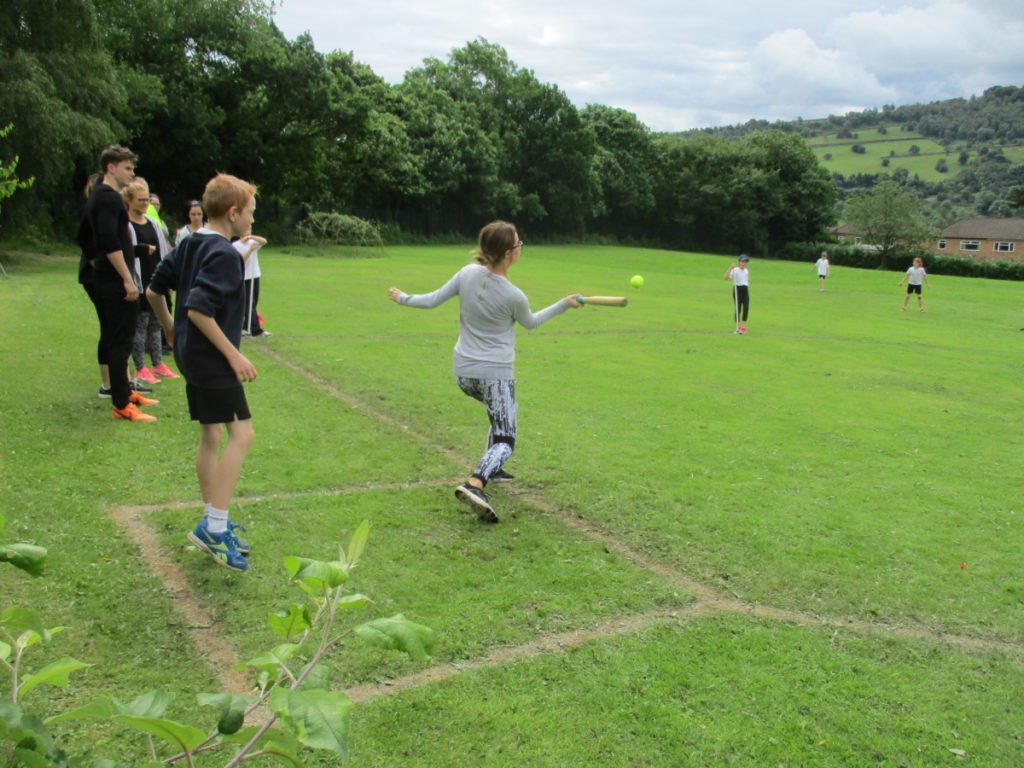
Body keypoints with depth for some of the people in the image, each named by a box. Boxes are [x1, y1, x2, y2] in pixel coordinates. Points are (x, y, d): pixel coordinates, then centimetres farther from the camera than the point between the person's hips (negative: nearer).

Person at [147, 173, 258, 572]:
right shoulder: (223, 254, -17)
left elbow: (153, 291, 15)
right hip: (212, 359, -10)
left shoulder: (190, 245, 11)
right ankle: (215, 527, -9)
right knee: (241, 434, -8)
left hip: (191, 355, 10)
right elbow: (199, 309, -26)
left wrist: (169, 328, 28)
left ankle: (213, 526, 21)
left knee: (210, 436, 14)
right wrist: (233, 353, -21)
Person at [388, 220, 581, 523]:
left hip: (463, 372, 7)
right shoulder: (514, 297, -16)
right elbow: (530, 322, 6)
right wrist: (564, 304, 16)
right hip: (495, 373, -6)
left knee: (501, 413, 32)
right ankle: (474, 484, -31)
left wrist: (403, 298, 20)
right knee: (505, 441, -6)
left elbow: (433, 300, 2)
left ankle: (490, 469, 34)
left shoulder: (468, 273, -6)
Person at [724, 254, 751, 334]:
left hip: (745, 289, 5)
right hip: (737, 289, -5)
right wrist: (730, 268, -30)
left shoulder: (746, 271, 12)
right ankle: (738, 327, 6)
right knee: (738, 309, -3)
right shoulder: (735, 270, -8)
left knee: (746, 308, -6)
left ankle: (743, 326, 2)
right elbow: (726, 277, -22)